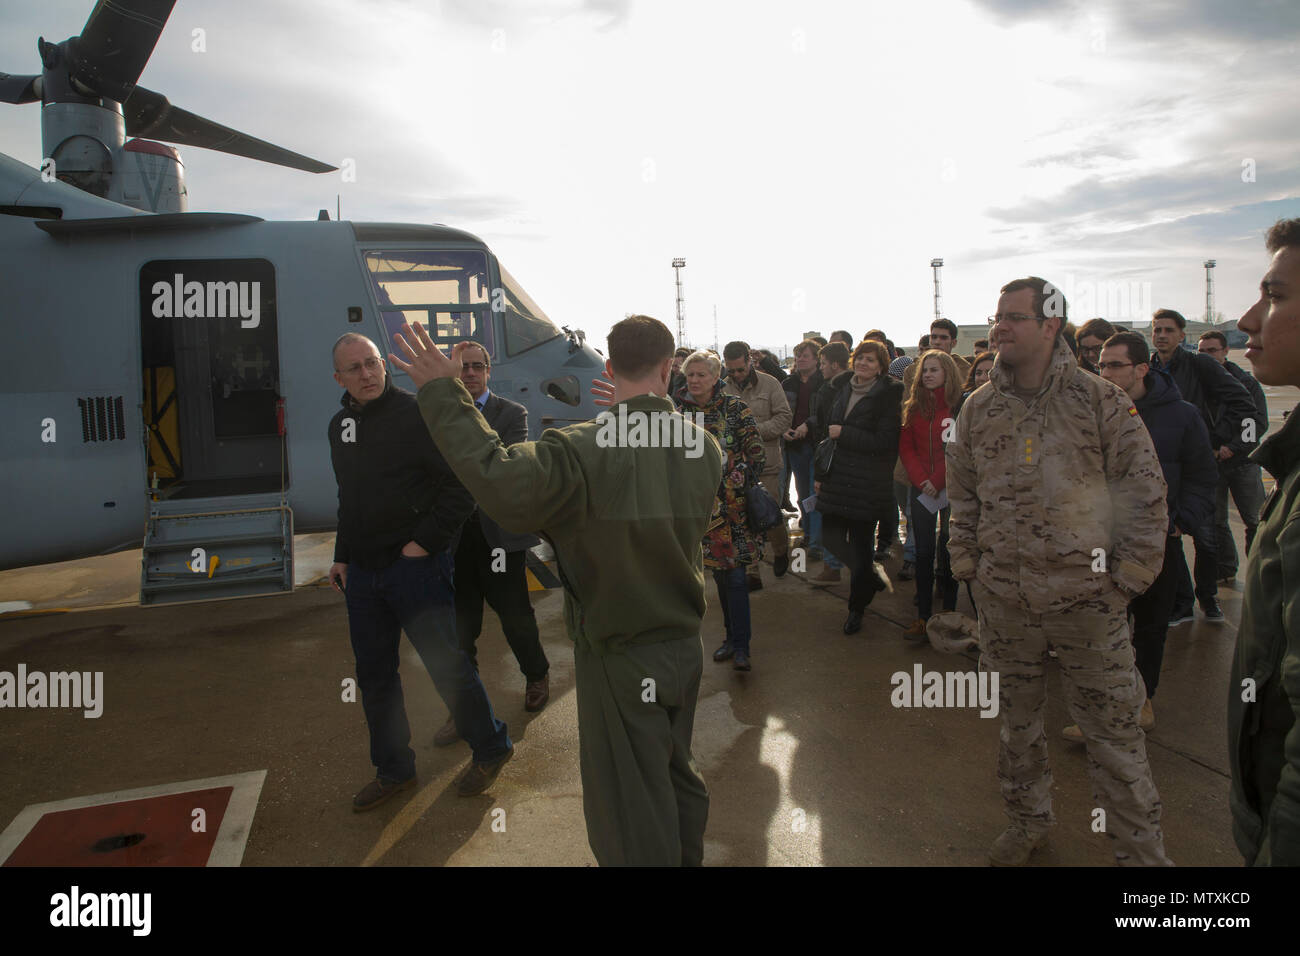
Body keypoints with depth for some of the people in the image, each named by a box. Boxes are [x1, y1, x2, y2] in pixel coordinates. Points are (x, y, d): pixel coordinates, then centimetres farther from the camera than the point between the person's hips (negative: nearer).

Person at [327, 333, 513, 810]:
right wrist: (342, 556, 18)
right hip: (362, 572, 7)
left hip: (416, 564, -7)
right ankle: (393, 770, 29)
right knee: (374, 674, 13)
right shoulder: (340, 425, 12)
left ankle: (491, 749, 22)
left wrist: (426, 542, -16)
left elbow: (462, 485, -15)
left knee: (446, 664, 1)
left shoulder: (415, 414, -12)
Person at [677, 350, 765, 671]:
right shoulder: (681, 412, 6)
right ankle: (733, 635, 24)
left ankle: (740, 644, 2)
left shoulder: (735, 409, -4)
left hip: (734, 504, -4)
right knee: (720, 572, 11)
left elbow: (756, 454, -4)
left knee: (735, 574, -6)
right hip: (702, 506, 4)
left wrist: (738, 482, -13)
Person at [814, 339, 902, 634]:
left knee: (861, 544, 2)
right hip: (837, 476, 6)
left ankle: (857, 609, 20)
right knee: (831, 537, 5)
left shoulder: (888, 395, -8)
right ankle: (872, 574, 31)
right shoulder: (842, 390, 10)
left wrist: (843, 433, -15)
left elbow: (884, 442, -16)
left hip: (868, 483, -6)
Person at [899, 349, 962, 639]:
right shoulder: (914, 407, 9)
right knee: (924, 553, 3)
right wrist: (921, 479, -8)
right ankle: (922, 617, 6)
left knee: (948, 551, 3)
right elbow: (905, 447, 6)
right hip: (921, 489, 3)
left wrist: (937, 481, -14)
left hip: (950, 489, -3)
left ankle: (949, 612, 13)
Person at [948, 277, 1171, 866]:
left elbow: (1145, 492, -3)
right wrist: (967, 565, 8)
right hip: (1003, 599, 4)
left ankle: (1140, 849, 21)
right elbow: (962, 494, 14)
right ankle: (1028, 822, 37)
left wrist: (1128, 576, -6)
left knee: (1112, 728, 4)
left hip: (1088, 598, -3)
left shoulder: (1101, 401, -6)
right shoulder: (979, 409, 4)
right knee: (1016, 718, 17)